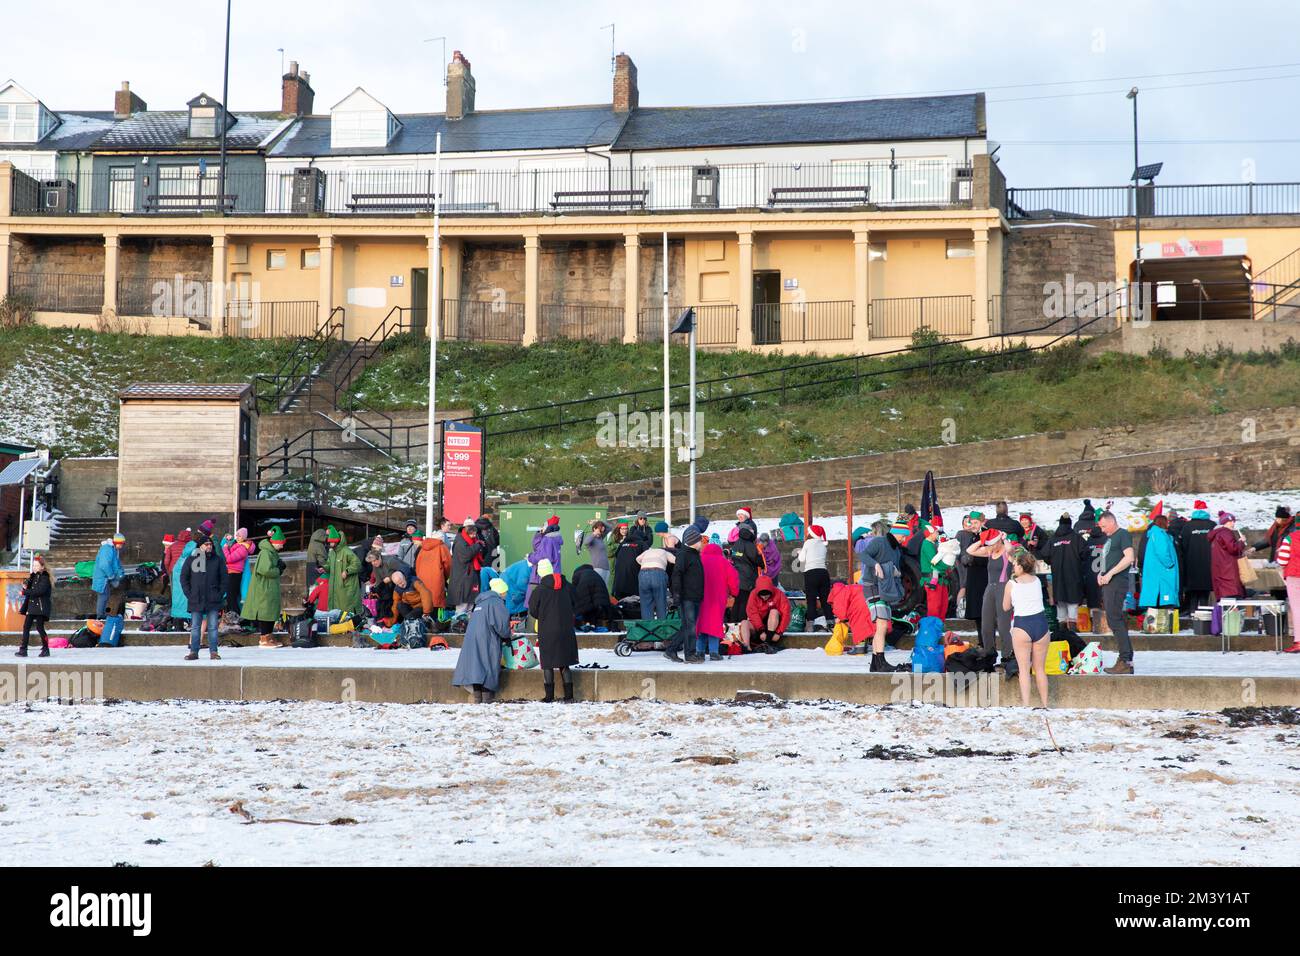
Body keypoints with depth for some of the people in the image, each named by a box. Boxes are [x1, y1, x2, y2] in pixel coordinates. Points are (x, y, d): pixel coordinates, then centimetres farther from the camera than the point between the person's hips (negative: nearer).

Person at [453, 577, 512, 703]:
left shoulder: (480, 602, 21)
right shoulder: (496, 602, -7)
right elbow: (502, 623, -13)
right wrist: (507, 636, 7)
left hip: (472, 638, 8)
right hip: (487, 640, -8)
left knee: (476, 663, 7)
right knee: (488, 666, -6)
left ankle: (477, 698, 6)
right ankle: (486, 698, -10)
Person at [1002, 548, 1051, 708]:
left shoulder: (1011, 584, -6)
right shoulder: (1037, 580, 5)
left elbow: (1006, 607, 6)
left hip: (1022, 626, -4)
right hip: (1041, 623, 4)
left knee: (1024, 669, 2)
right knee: (1040, 669, 14)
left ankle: (1026, 705, -5)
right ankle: (1045, 704, 18)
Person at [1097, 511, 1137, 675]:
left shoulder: (1123, 534, -6)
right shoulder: (1109, 538, 22)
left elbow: (1129, 558, -16)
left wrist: (1110, 574, -16)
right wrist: (1100, 573, 9)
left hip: (1117, 582, -10)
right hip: (1107, 583, 10)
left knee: (1115, 620, -12)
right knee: (1115, 621, 9)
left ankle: (1126, 661, -12)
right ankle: (1126, 660, 11)